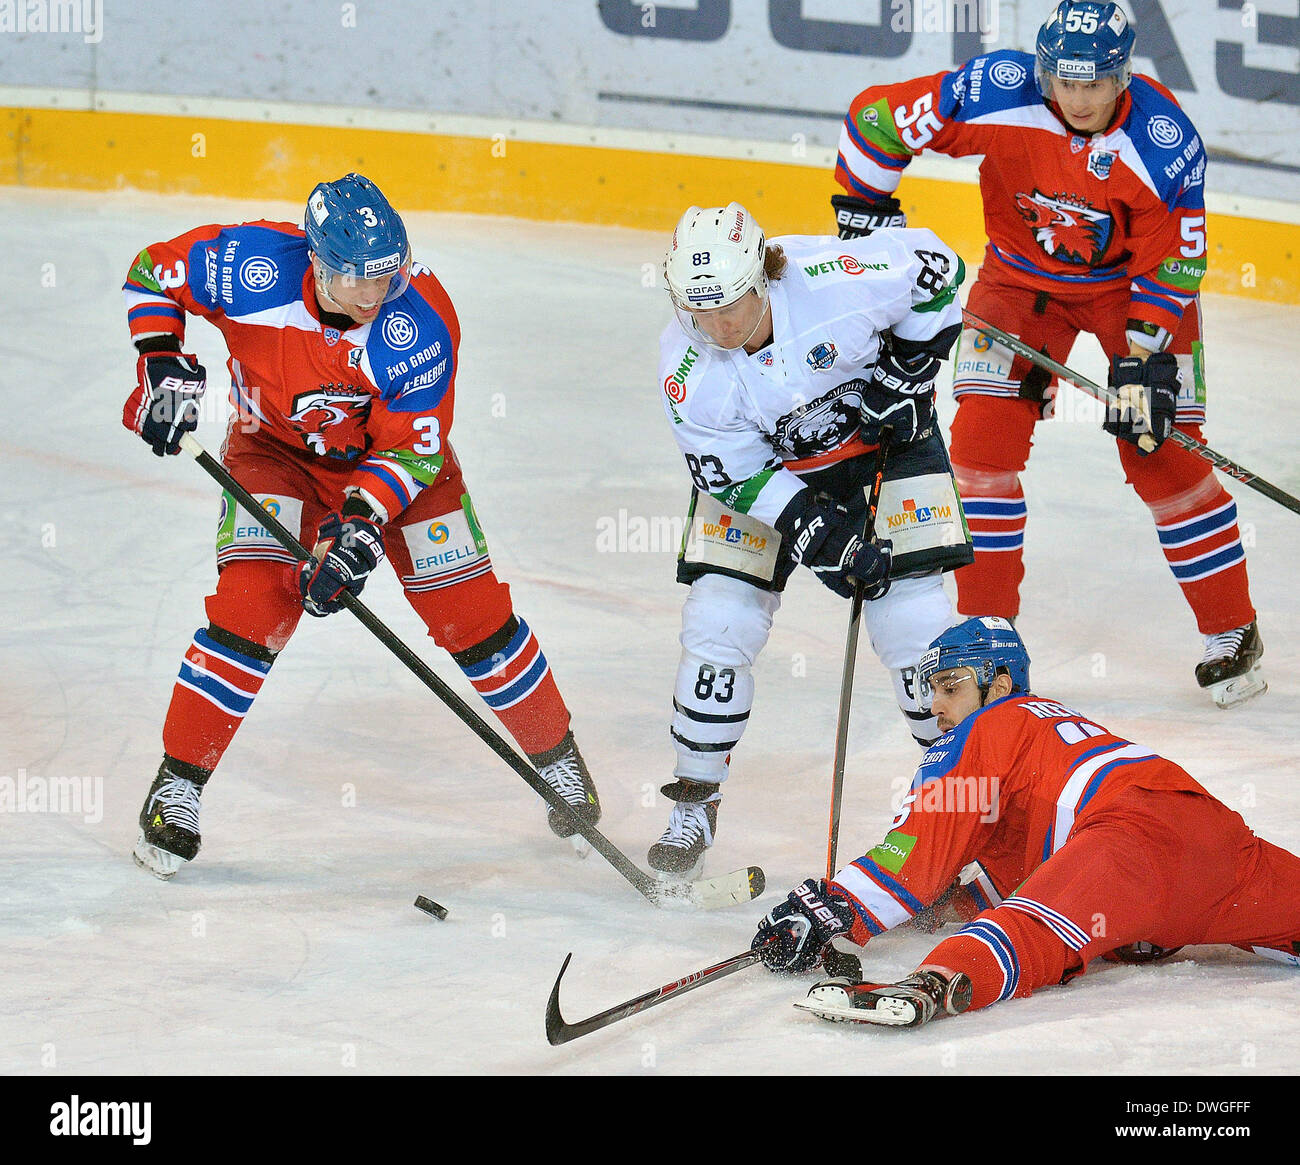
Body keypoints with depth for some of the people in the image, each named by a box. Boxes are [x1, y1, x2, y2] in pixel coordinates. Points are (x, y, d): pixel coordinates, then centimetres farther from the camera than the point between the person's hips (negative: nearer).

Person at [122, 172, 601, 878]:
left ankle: (554, 755, 20)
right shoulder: (252, 265, -30)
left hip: (392, 457, 0)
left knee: (471, 612, -2)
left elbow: (412, 448, -24)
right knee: (253, 604, -20)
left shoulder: (420, 321, -31)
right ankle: (176, 787, -9)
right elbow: (153, 270, -11)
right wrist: (163, 362, -22)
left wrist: (360, 520, -37)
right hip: (274, 447, 0)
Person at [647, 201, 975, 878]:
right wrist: (824, 540, -27)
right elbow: (737, 475, -18)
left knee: (916, 623, -8)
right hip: (761, 463, 1)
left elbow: (935, 268, -16)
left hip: (882, 436, -1)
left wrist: (906, 373, -16)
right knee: (717, 624, -8)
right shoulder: (687, 372, -26)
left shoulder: (835, 280, -34)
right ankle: (694, 802, 10)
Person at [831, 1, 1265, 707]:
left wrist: (1144, 359, -24)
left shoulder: (1165, 141, -27)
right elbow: (877, 116, -17)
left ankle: (1231, 633, 7)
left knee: (1164, 457, -7)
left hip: (1134, 284, -2)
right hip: (1022, 274, 2)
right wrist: (864, 211, -10)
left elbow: (1173, 260, -18)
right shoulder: (997, 96, -27)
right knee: (984, 438, -9)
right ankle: (985, 626, 4)